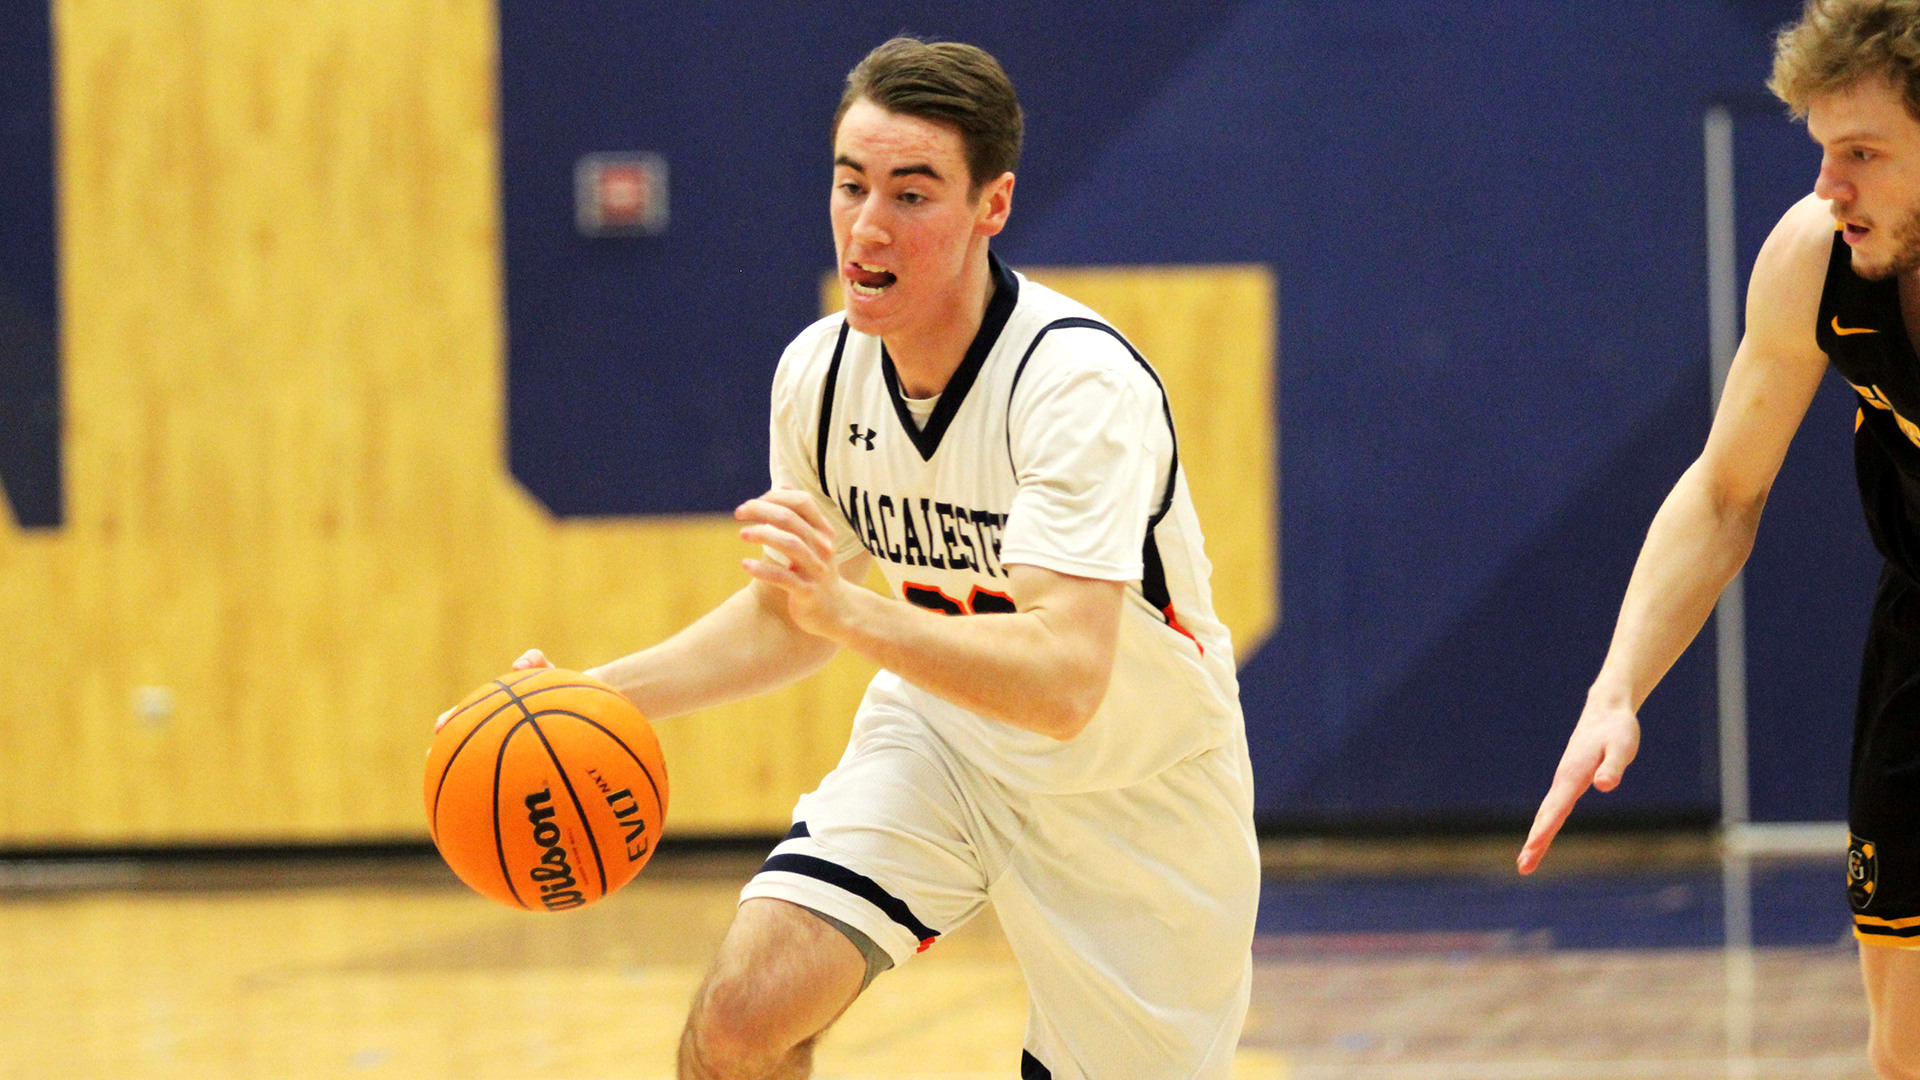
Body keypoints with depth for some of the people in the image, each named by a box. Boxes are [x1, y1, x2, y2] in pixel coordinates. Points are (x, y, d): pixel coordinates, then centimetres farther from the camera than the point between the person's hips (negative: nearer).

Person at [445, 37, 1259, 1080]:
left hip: (1127, 789, -4)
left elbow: (1062, 685, -41)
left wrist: (849, 608, -53)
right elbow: (790, 617, 10)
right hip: (940, 731, 4)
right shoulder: (818, 371, -9)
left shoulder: (1082, 384, -29)